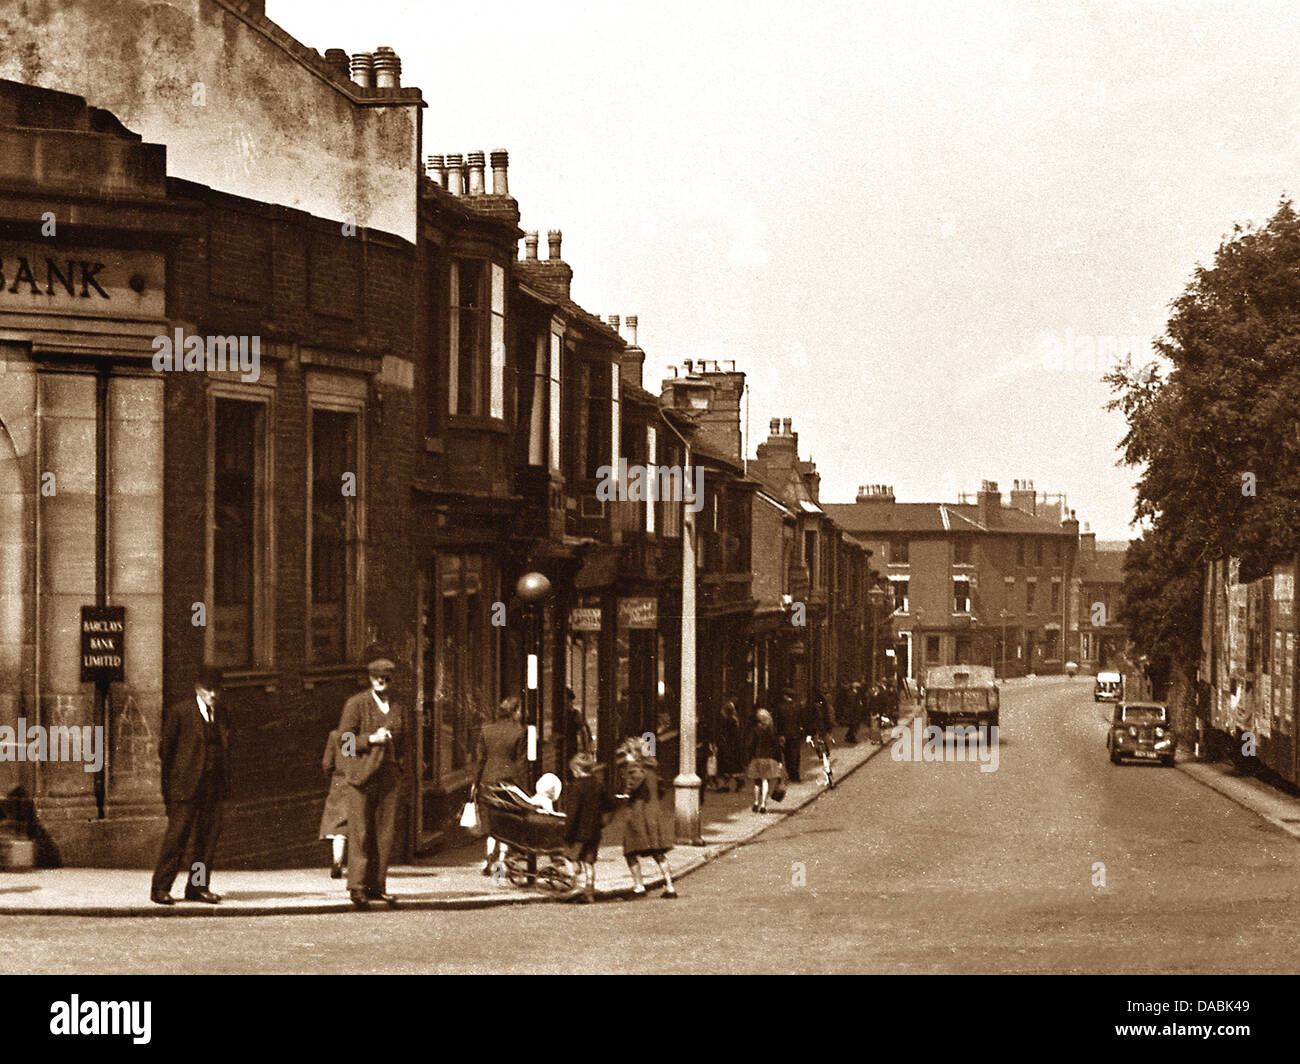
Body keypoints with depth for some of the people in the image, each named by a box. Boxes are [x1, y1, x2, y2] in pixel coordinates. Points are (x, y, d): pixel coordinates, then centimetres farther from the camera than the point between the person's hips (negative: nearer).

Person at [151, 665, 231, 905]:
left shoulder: (220, 712, 14)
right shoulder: (179, 712, -4)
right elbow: (166, 749, -1)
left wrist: (226, 784, 12)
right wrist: (167, 785, -4)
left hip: (213, 786, 6)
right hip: (186, 786, -6)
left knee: (208, 836, 4)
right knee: (177, 834, -7)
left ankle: (198, 887, 12)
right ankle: (160, 888, -2)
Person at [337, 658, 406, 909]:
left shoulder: (396, 708, 14)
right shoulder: (356, 704, -3)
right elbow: (344, 740, -7)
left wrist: (398, 761, 12)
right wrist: (371, 738, -19)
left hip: (388, 775, 5)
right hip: (362, 773, -5)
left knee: (385, 833, 3)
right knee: (360, 832, -6)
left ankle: (376, 886, 8)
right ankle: (357, 887, -2)